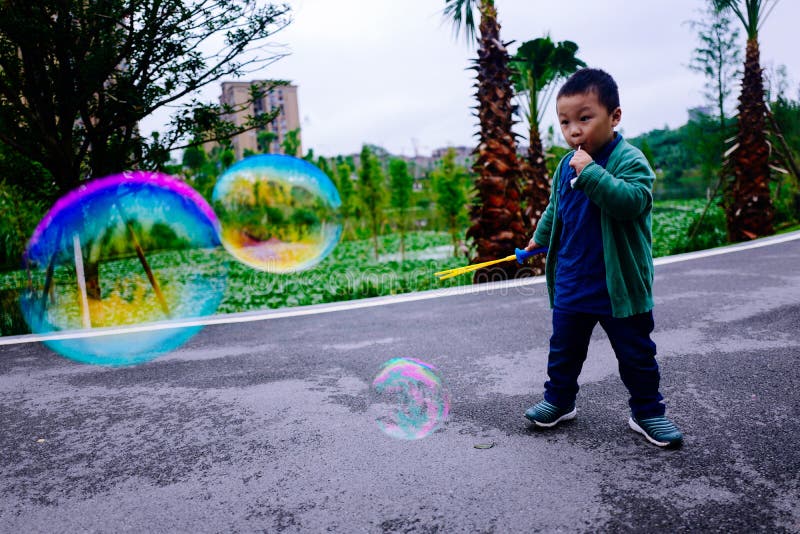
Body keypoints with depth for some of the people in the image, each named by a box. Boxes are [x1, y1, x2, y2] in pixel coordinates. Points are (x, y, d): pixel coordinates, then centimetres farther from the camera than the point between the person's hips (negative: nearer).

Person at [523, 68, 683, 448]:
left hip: (620, 285, -5)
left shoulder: (629, 160, -14)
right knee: (563, 348, 16)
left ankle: (647, 412, 29)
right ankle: (559, 400, 34)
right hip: (571, 284, 5)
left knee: (636, 354, 10)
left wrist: (591, 172, -33)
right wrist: (540, 237, 33)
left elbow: (632, 201, -32)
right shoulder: (567, 165, 5)